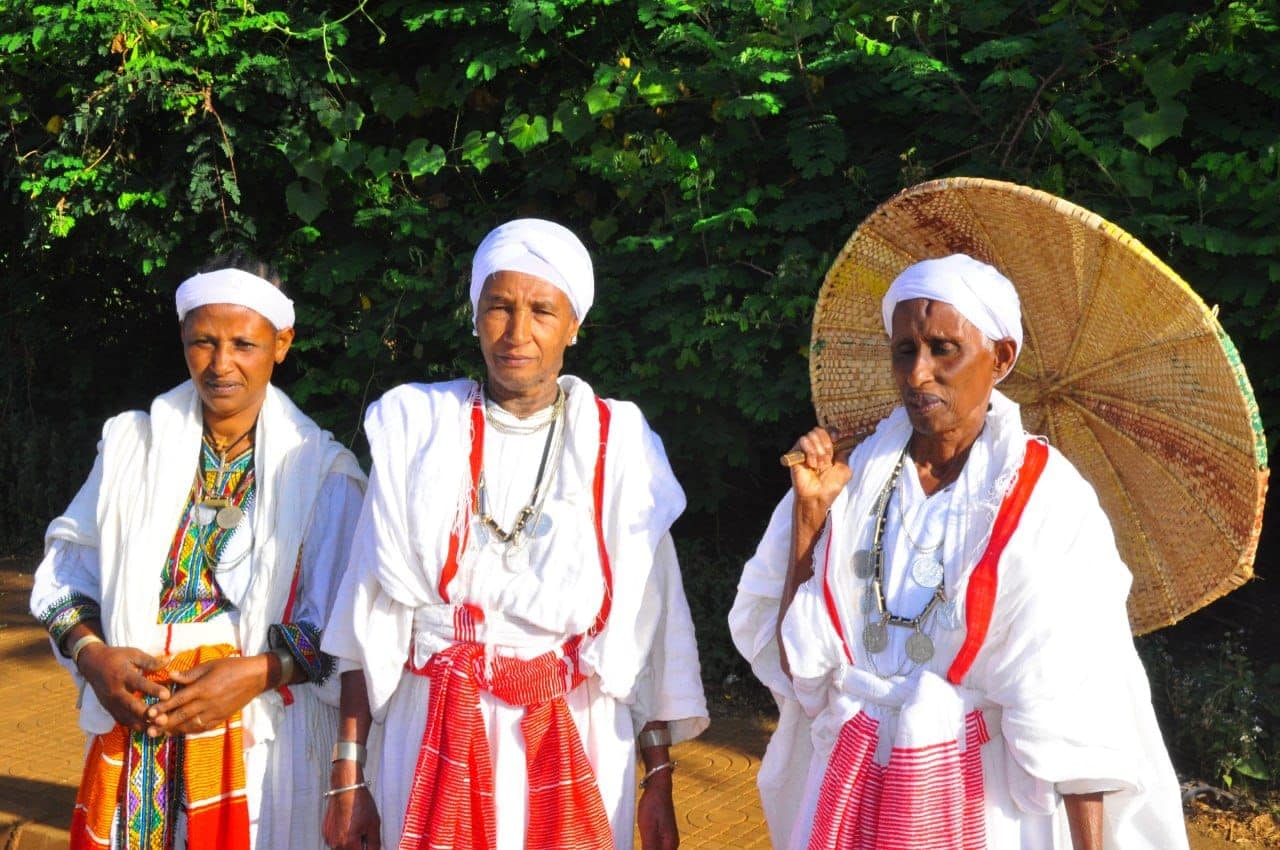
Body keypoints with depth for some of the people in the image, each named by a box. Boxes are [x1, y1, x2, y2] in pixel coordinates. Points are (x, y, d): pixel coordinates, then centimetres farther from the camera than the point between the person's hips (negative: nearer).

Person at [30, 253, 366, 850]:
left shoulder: (322, 470, -2)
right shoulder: (132, 442, 7)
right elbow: (66, 570, 9)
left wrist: (258, 673, -18)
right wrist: (92, 653, -9)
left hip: (263, 733, -2)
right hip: (132, 728, 2)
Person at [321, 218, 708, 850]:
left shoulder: (618, 442, -2)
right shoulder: (418, 427, -2)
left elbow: (650, 620, 1)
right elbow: (369, 614, -1)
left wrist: (659, 780, 0)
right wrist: (348, 776, -3)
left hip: (573, 747, 0)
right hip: (437, 745, 0)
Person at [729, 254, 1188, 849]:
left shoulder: (1047, 499, -12)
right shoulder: (853, 480, -2)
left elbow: (1079, 714, -11)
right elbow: (794, 661, -4)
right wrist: (809, 513, -10)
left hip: (984, 800, -3)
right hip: (850, 792, 3)